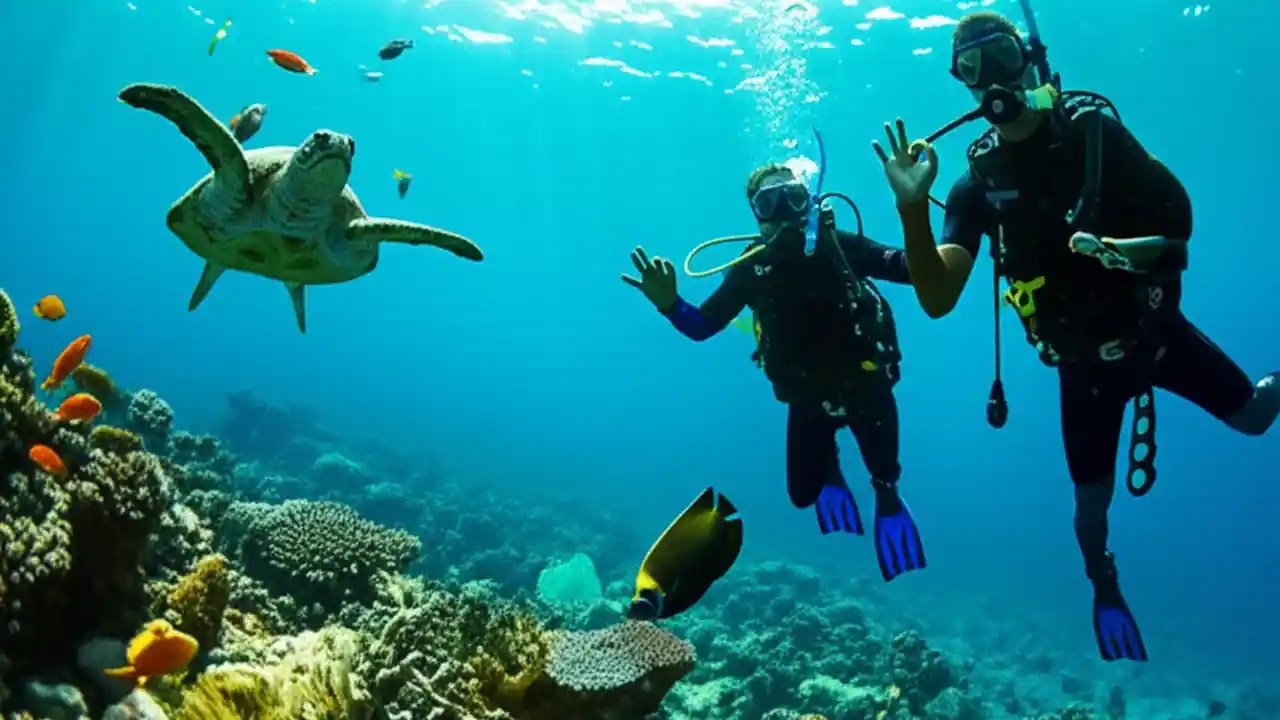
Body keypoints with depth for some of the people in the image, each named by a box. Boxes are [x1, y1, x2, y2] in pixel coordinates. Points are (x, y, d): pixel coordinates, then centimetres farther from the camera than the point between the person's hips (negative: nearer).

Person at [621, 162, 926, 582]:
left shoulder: (839, 245, -15)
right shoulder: (752, 268, -12)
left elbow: (913, 269, -21)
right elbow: (702, 326, -13)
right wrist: (669, 304, -34)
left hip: (866, 385, -1)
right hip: (809, 397, 1)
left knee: (884, 477, 7)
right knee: (803, 495, 7)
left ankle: (886, 494, 47)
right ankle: (827, 462, 44)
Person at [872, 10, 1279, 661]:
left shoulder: (1093, 129, -11)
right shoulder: (976, 184, -12)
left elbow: (1179, 209, -2)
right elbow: (937, 301, -21)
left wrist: (1152, 248, -25)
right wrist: (912, 206, -32)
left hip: (1155, 324, 0)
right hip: (1082, 358, 0)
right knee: (1092, 502, 9)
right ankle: (1103, 586, 42)